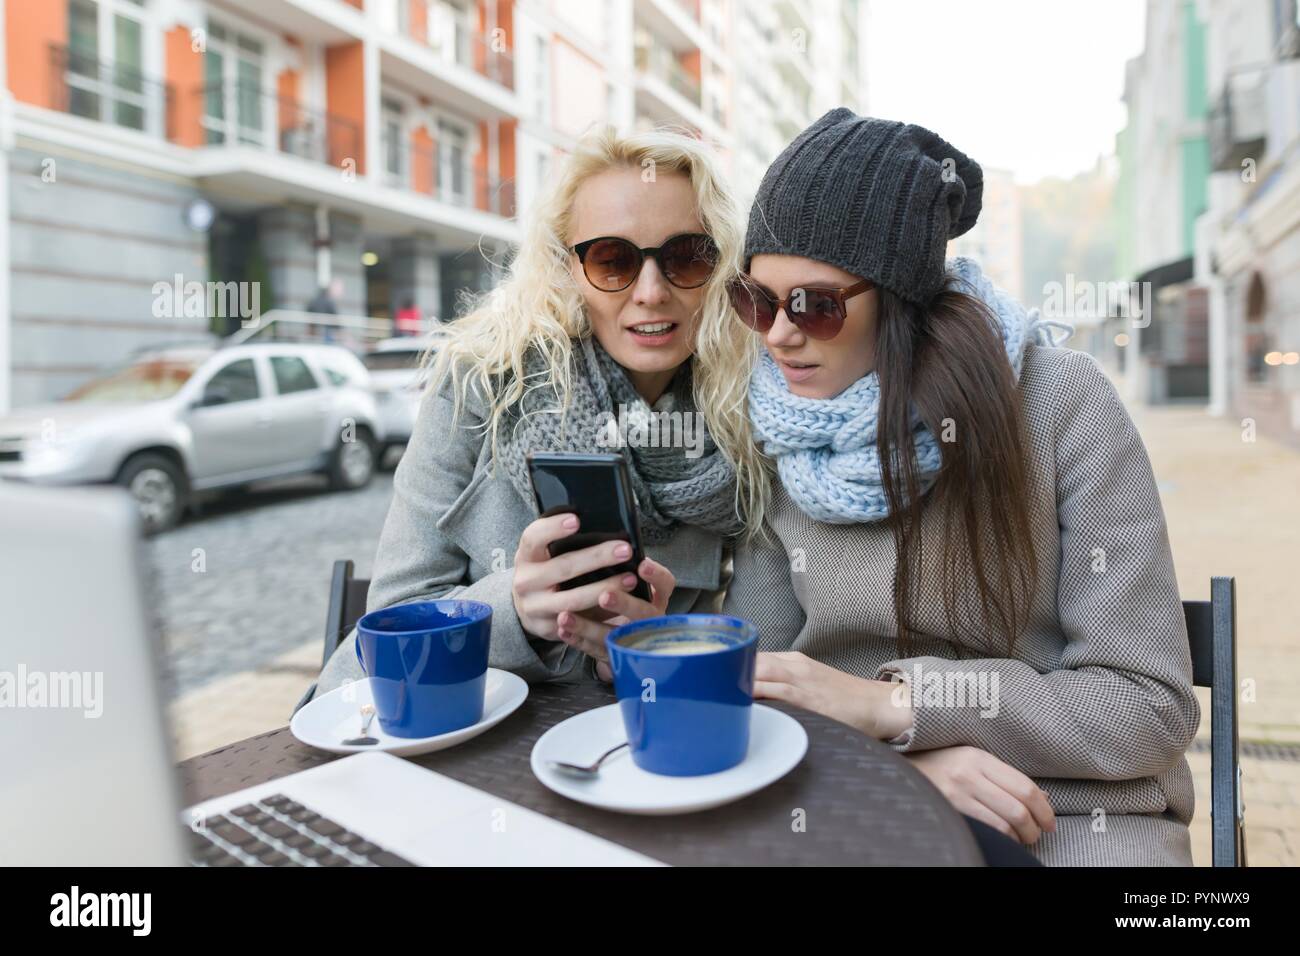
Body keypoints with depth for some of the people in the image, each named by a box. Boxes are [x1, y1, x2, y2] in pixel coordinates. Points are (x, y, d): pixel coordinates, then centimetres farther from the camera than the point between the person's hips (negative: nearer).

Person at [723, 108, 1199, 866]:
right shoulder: (783, 439, -1)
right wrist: (913, 752, -20)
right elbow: (749, 675, -2)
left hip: (1067, 812, -1)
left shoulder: (1062, 403, -11)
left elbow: (1150, 704, -11)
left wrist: (888, 703, -21)